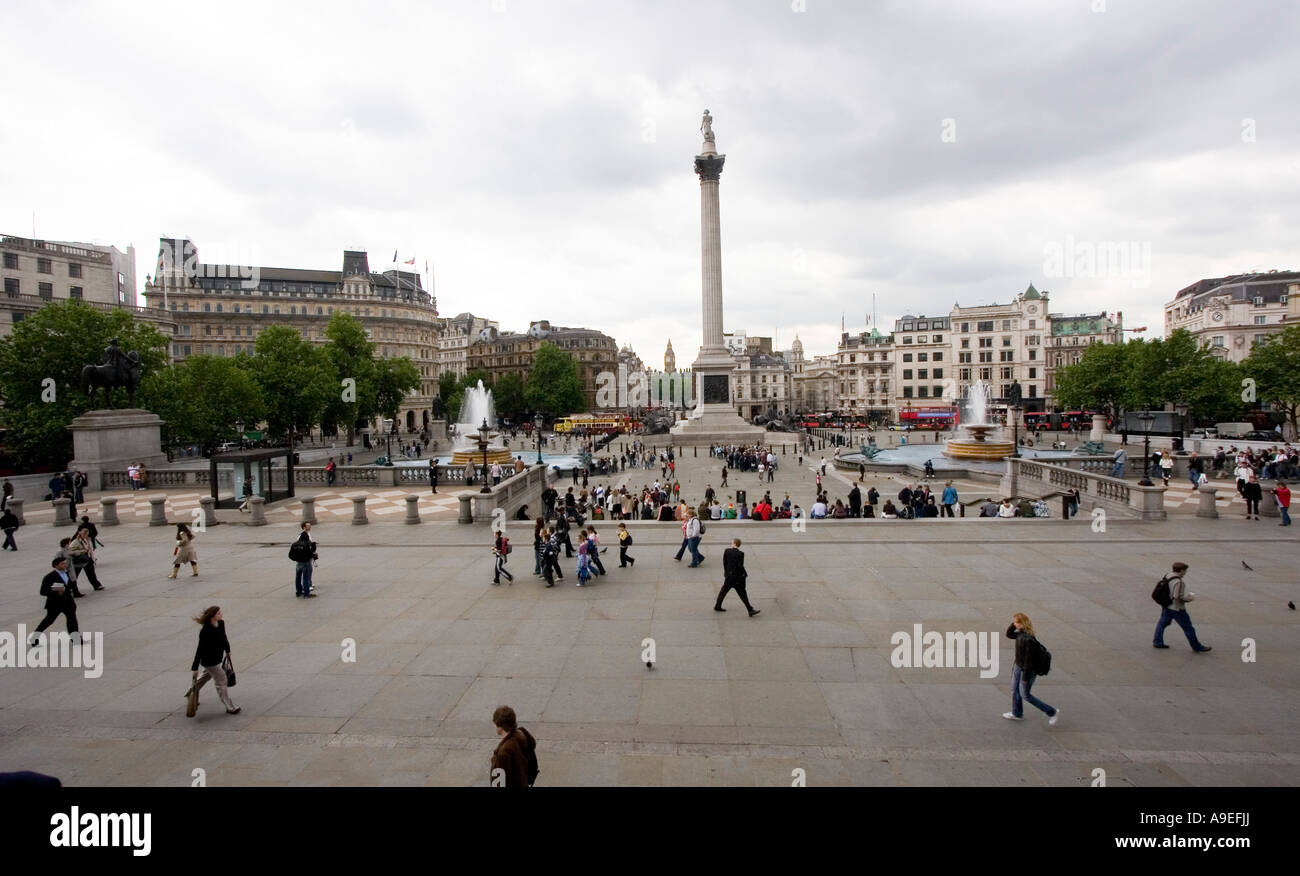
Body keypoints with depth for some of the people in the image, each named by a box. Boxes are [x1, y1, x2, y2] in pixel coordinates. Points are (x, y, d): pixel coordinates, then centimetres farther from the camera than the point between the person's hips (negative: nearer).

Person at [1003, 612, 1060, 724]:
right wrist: (1013, 625, -3)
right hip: (1018, 666, 9)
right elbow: (1009, 634, 15)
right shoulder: (1020, 633, -4)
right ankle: (1017, 714, 38)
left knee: (1025, 695, 6)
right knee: (1014, 689, 20)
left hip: (1027, 669, -9)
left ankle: (1052, 712, 20)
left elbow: (1029, 658, -26)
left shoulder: (1028, 638, -30)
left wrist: (1025, 676, -20)